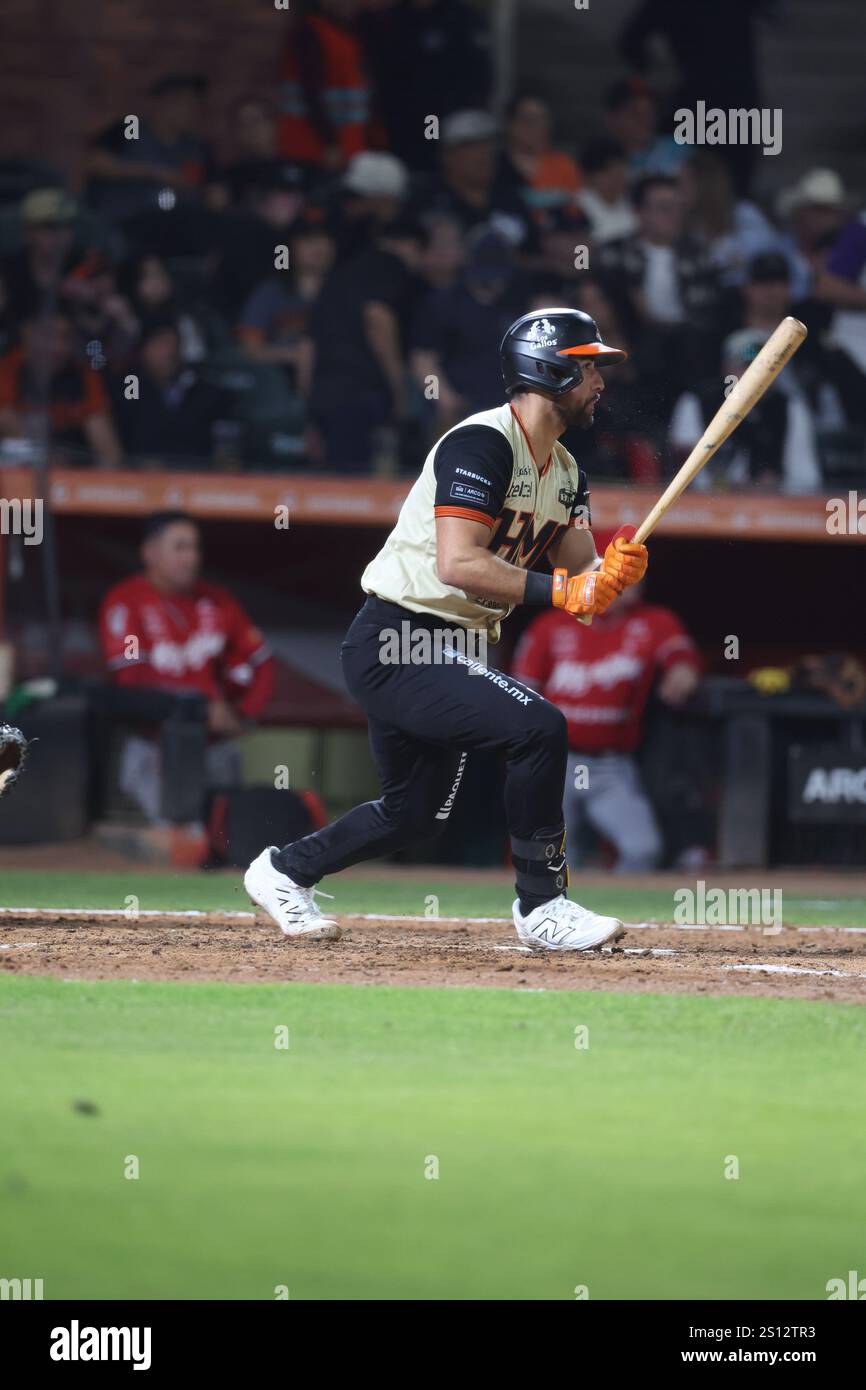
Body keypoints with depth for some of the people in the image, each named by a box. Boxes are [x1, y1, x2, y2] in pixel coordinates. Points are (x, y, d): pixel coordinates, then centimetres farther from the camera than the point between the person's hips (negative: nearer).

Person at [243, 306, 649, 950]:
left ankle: (283, 871, 38)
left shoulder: (566, 471, 12)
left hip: (452, 653, 10)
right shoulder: (481, 442, -18)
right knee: (539, 726, -23)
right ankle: (542, 908, -14)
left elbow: (582, 575, 5)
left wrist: (612, 571, -17)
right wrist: (562, 590, -30)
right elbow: (458, 564, -28)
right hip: (395, 645, -10)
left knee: (418, 810, 19)